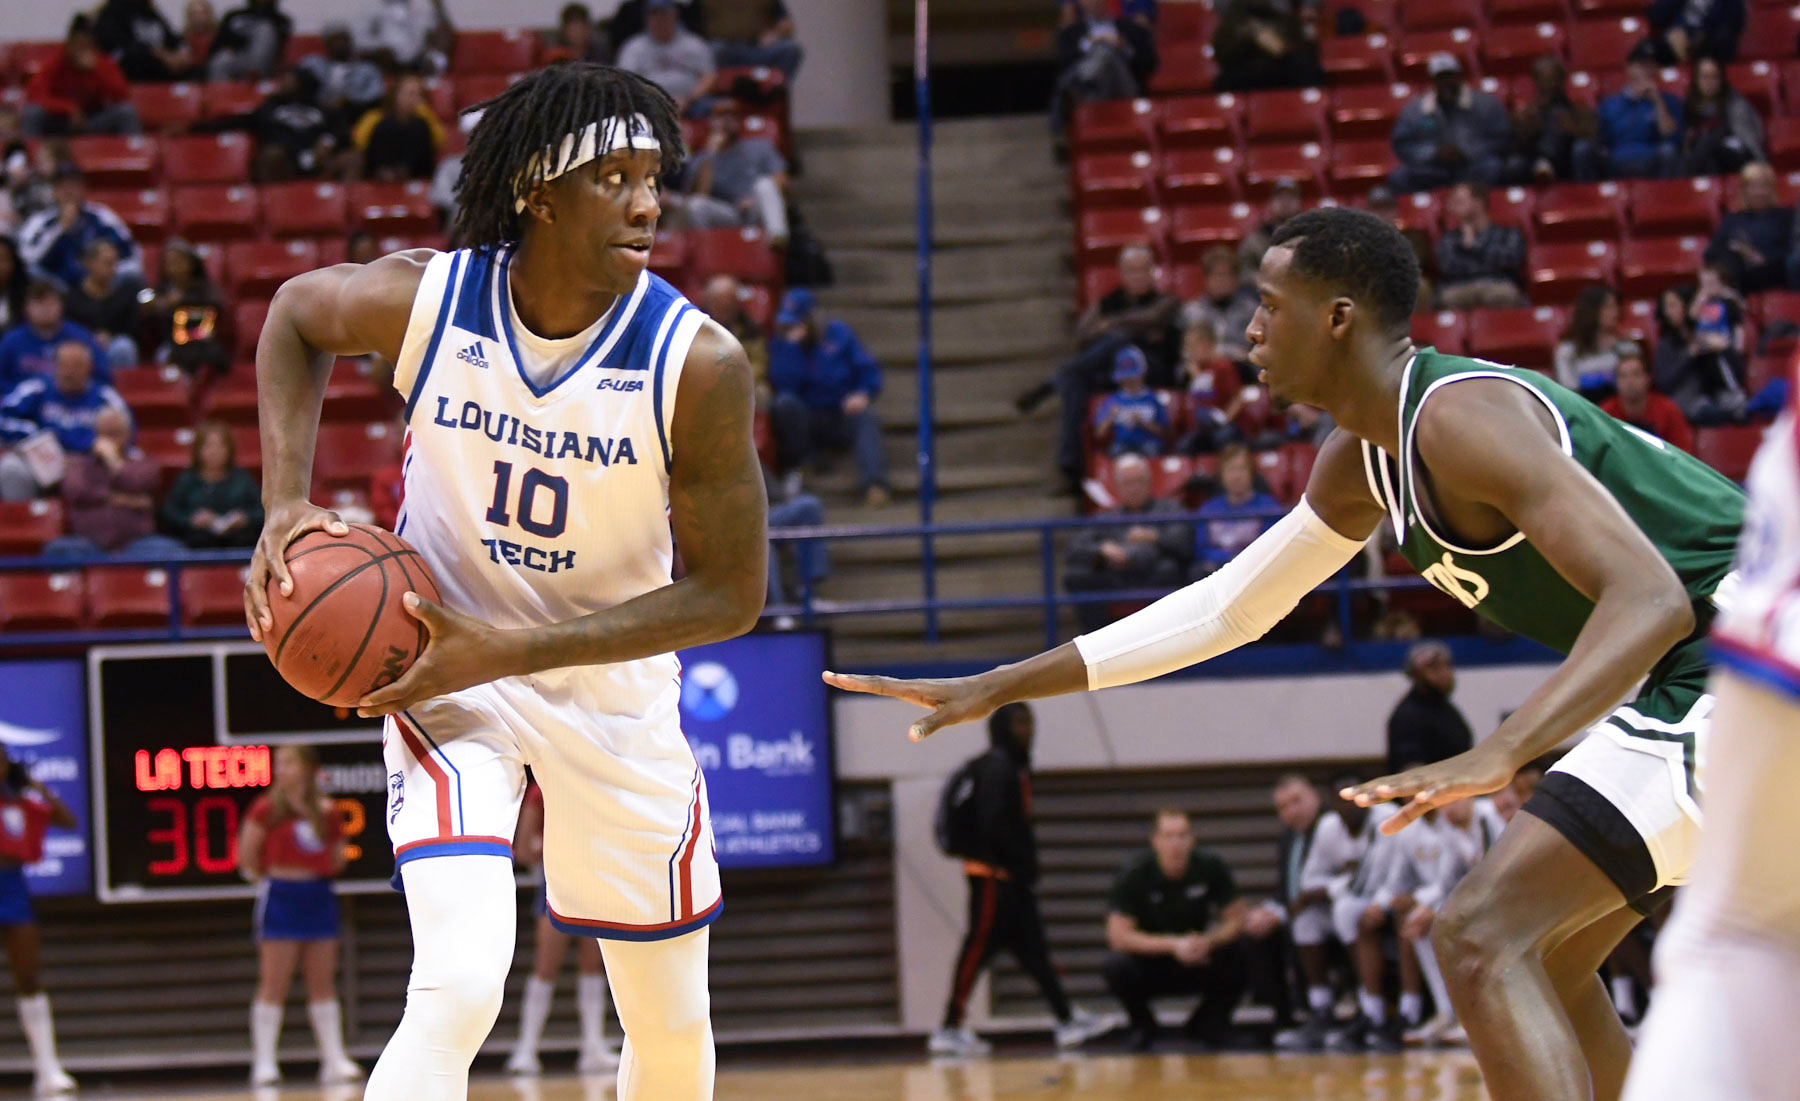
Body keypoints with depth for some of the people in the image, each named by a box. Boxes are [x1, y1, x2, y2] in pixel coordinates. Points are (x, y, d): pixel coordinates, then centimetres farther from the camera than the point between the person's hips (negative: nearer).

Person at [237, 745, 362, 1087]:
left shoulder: (326, 811, 6)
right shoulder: (267, 809, -5)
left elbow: (337, 859, 16)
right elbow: (247, 856, -2)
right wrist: (267, 881, 6)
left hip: (318, 897, 4)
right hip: (280, 898, -4)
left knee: (323, 982, 6)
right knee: (274, 984, -4)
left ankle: (334, 1059, 8)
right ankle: (264, 1062, -1)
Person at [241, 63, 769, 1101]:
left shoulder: (696, 362, -23)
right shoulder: (425, 297, -19)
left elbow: (732, 594, -18)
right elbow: (297, 313, 5)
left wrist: (511, 650, -24)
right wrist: (286, 503, -8)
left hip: (613, 685, 2)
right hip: (449, 670, -2)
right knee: (458, 990, -24)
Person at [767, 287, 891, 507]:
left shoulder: (839, 334, 6)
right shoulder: (780, 343, 5)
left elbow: (869, 370, 4)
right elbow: (784, 384, -12)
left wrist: (863, 394, -16)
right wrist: (791, 346, -16)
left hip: (843, 413, 0)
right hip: (805, 420, 0)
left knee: (866, 418, -33)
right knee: (784, 404, -31)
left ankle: (873, 484, -54)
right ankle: (798, 467, -16)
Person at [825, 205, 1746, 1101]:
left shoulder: (1462, 417, -22)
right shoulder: (1360, 460, 10)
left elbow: (1652, 598, -33)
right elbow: (1226, 609, 22)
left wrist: (1497, 756, -46)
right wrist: (999, 689, 19)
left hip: (1731, 668, -11)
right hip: (1682, 682, 11)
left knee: (1482, 937, -19)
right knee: (1544, 963, 20)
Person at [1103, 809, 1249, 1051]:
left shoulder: (1209, 867, -11)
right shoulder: (1134, 874, -17)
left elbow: (1237, 920, -8)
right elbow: (1118, 936, -22)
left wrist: (1209, 941, -29)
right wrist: (1173, 945, -32)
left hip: (1197, 959, 2)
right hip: (1149, 963, -2)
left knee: (1239, 957, -27)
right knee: (1116, 966, -34)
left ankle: (1207, 1022, 3)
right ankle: (1143, 1026, -1)